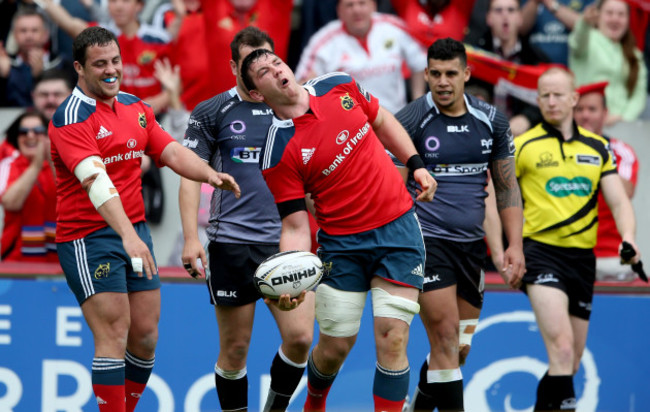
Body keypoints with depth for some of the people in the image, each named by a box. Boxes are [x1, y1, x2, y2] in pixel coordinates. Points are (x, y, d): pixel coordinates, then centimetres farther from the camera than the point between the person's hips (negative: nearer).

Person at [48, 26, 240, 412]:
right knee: (114, 337, -12)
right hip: (88, 238, -7)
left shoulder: (136, 108, 11)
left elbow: (173, 152, 8)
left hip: (135, 232, 7)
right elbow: (94, 179, -28)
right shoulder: (71, 117, -15)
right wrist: (127, 235, -40)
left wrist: (210, 174, -14)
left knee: (145, 335, 7)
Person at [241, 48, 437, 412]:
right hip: (341, 243, -2)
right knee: (335, 347, 5)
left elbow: (381, 120, 18)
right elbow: (296, 227, -12)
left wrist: (416, 163, 10)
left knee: (392, 338, -9)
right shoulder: (279, 154, -13)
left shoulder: (339, 86, -1)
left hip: (398, 228, 2)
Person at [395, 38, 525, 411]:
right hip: (426, 238, -5)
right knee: (446, 338, -14)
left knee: (460, 349, 8)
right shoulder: (410, 120, -7)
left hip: (472, 242, 5)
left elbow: (507, 187, 12)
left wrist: (515, 245, 4)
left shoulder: (492, 121, 5)